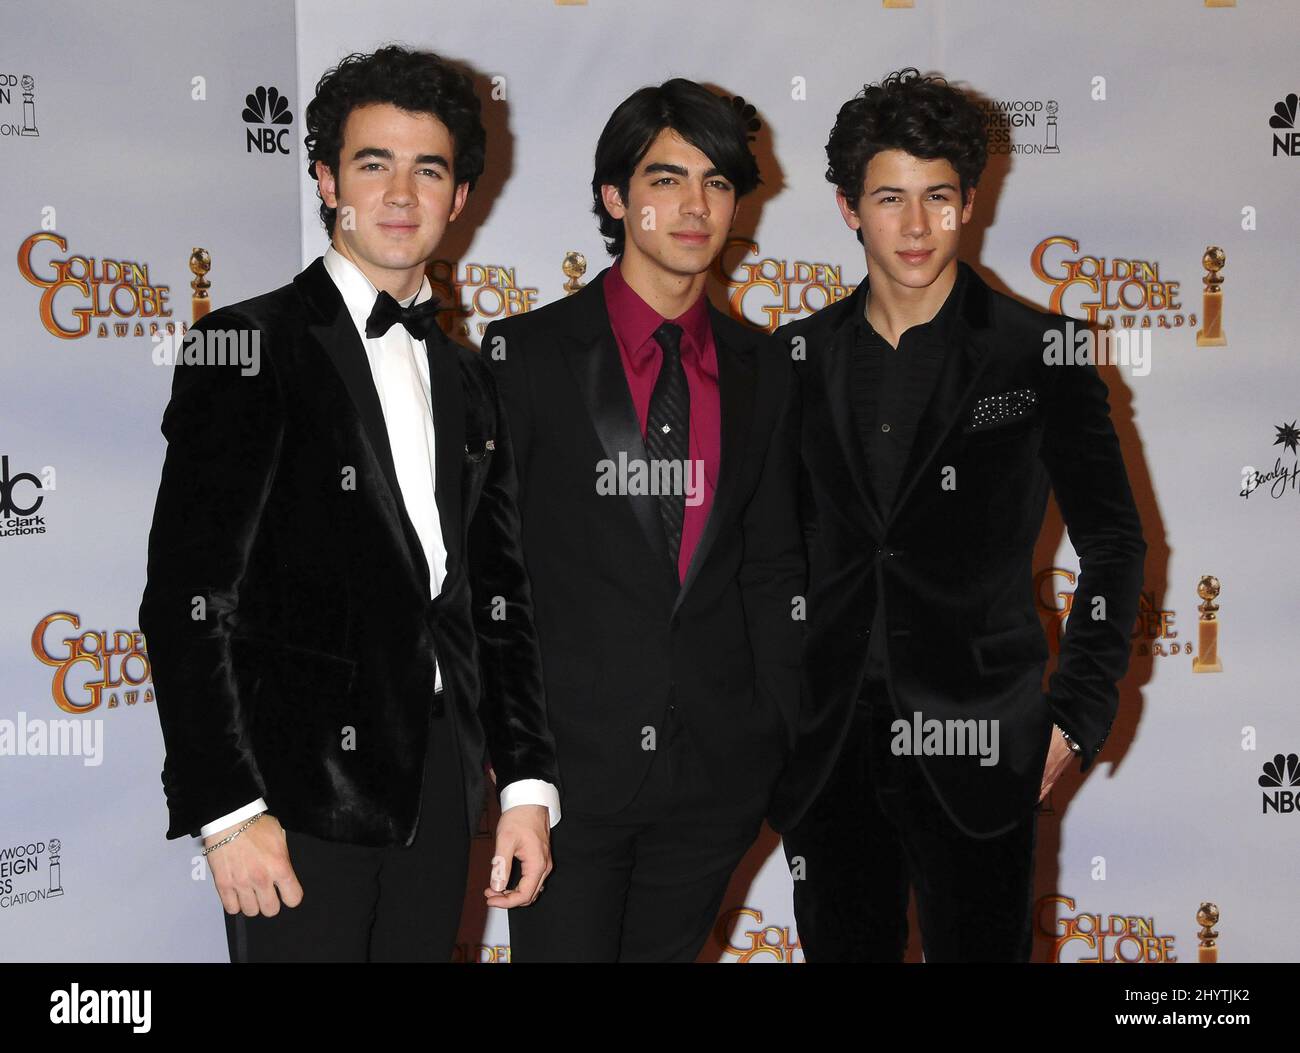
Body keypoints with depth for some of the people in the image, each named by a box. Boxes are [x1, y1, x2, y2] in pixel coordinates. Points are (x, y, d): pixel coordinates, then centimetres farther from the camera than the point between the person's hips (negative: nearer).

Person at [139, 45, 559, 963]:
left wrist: (528, 783, 8)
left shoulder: (466, 379, 14)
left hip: (440, 790, 6)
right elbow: (187, 598, -11)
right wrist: (228, 810, -16)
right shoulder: (247, 348, -5)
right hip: (302, 794, -5)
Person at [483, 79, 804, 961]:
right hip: (567, 756, -3)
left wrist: (787, 743, 6)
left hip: (716, 767, 3)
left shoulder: (762, 369, 8)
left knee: (670, 949, 15)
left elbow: (773, 569, 10)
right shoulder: (524, 353, -3)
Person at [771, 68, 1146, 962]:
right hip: (825, 747, 3)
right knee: (844, 949, 12)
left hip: (976, 743, -3)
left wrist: (1074, 718, -4)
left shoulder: (1038, 351, -2)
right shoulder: (798, 355, 7)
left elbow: (1114, 544, 1)